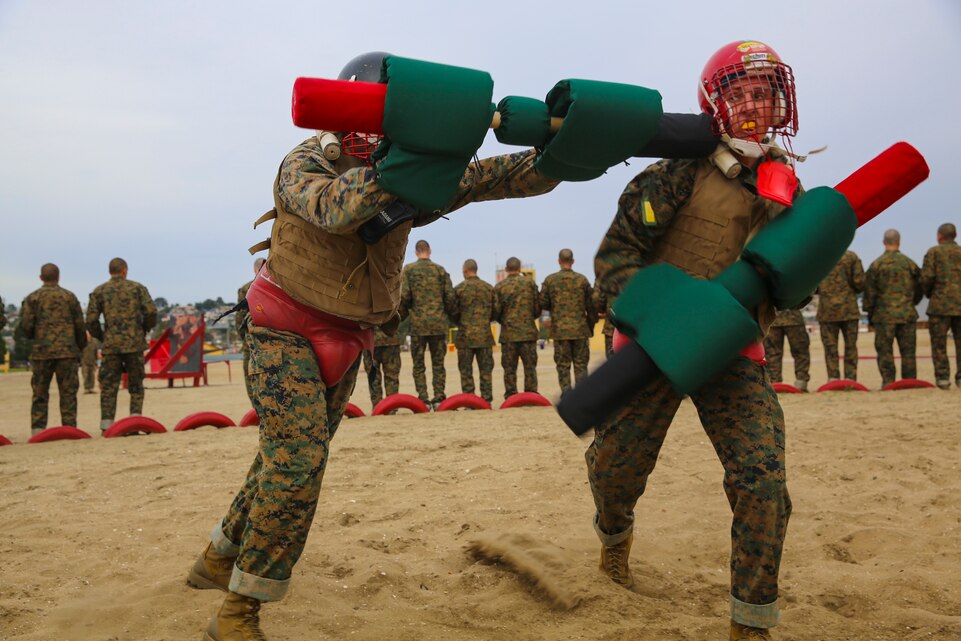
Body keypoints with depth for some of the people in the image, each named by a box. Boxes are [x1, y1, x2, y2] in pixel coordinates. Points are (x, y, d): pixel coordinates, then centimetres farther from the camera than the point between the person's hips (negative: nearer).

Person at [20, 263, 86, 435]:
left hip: (41, 351, 1)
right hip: (67, 350, -1)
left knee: (40, 393, 7)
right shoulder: (69, 297, 5)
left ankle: (37, 430, 4)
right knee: (68, 393, 2)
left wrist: (32, 336, 19)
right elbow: (80, 325, 4)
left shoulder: (32, 298, 5)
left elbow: (26, 325, -2)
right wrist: (81, 345, 17)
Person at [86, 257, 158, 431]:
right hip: (134, 343, 0)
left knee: (109, 386, 3)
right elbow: (151, 312, -6)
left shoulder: (99, 291, 7)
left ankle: (106, 426, -2)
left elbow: (91, 321, 0)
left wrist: (101, 337, 15)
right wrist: (144, 330, 11)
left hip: (111, 345, 1)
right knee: (136, 385, 8)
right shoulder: (137, 288, 6)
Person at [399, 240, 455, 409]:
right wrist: (446, 314, 16)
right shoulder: (440, 270, 5)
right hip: (439, 323, 2)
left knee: (419, 364, 5)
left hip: (418, 323, -2)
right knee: (438, 363, 10)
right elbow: (450, 296, 1)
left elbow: (404, 296, -9)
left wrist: (403, 314, 8)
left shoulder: (409, 269, 0)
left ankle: (423, 399, 1)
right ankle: (439, 397, 6)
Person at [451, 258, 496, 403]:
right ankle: (487, 400, 6)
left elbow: (454, 313, -1)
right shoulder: (489, 288, 4)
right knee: (486, 370, 8)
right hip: (485, 334, 2)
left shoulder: (459, 288, -5)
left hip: (465, 335, -2)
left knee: (466, 371, 4)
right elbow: (495, 312, 8)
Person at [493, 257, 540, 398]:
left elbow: (496, 312, -2)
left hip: (508, 334, 0)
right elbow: (537, 307, 2)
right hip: (528, 331, 0)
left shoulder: (499, 286, -1)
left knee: (509, 368, 5)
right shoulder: (529, 282, 1)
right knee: (530, 366, 6)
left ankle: (510, 397, 4)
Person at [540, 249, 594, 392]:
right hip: (580, 329, 0)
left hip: (559, 329, 0)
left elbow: (542, 304, 0)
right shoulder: (582, 279, 1)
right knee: (581, 364, 7)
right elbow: (591, 305, 2)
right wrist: (591, 325, 12)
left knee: (563, 365, 5)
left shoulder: (550, 280, -1)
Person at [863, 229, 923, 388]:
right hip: (907, 314, 2)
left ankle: (888, 382, -1)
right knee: (908, 351, 7)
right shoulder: (910, 263, 3)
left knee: (885, 351, 2)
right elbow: (919, 289, 12)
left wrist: (869, 312, 7)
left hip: (884, 315, -2)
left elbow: (869, 291, -4)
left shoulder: (876, 264, -5)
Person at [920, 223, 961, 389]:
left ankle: (942, 378, -1)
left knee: (939, 344, 3)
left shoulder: (934, 252, 1)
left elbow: (927, 277, -9)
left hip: (940, 304, -3)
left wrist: (928, 294, 8)